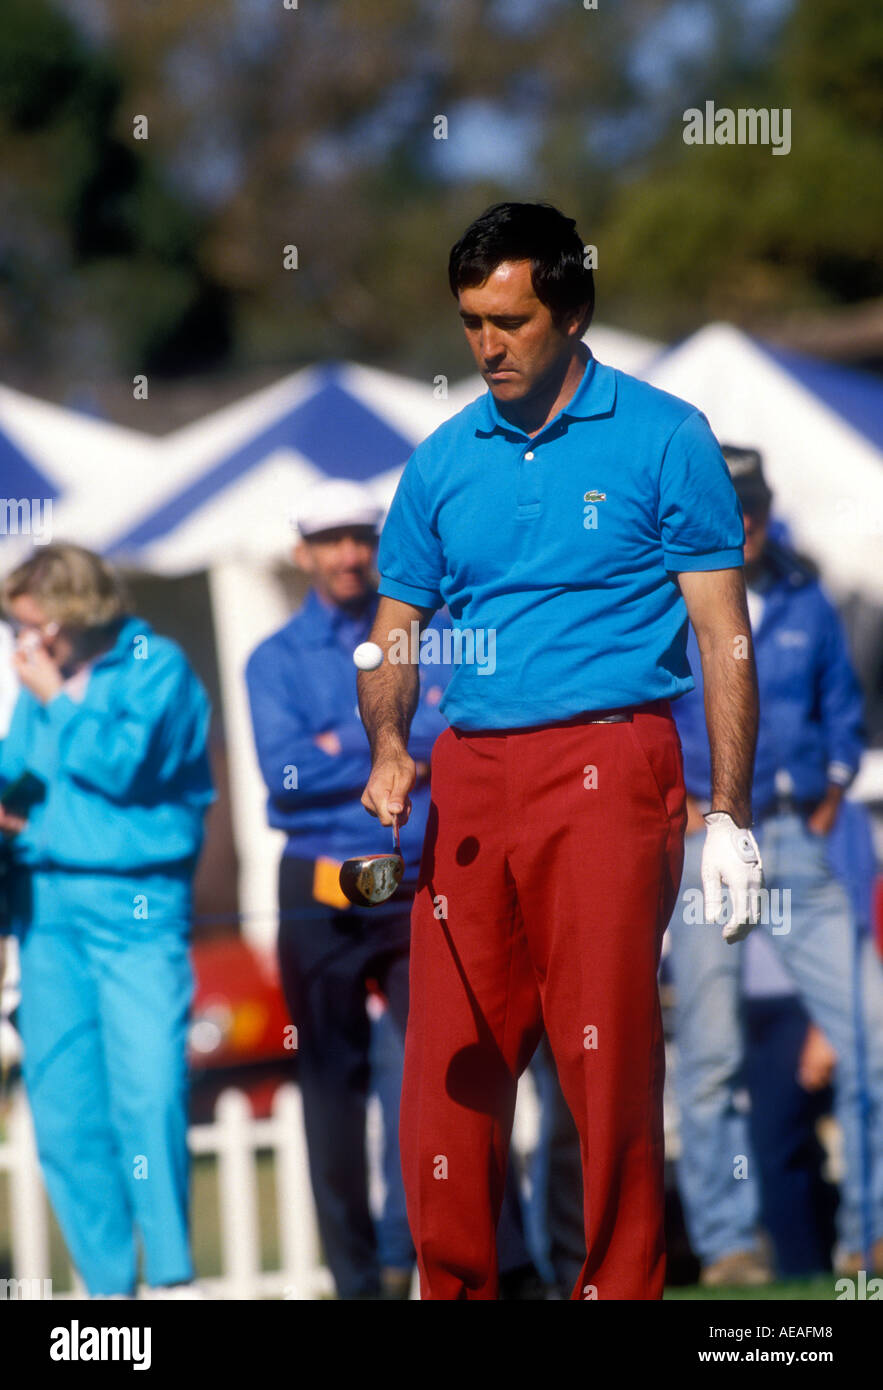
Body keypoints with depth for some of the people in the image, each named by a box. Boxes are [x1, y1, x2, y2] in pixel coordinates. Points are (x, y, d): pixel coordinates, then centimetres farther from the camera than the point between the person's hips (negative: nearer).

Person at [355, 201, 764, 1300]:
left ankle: (619, 1291, -2)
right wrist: (388, 747, -2)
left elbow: (723, 635, 0)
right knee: (448, 1064, 0)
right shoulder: (442, 462, 14)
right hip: (467, 776, 4)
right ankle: (454, 1291, 8)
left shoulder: (662, 439, 2)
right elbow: (393, 634, 19)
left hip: (607, 764, -4)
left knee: (607, 1054, -8)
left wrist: (730, 819, -6)